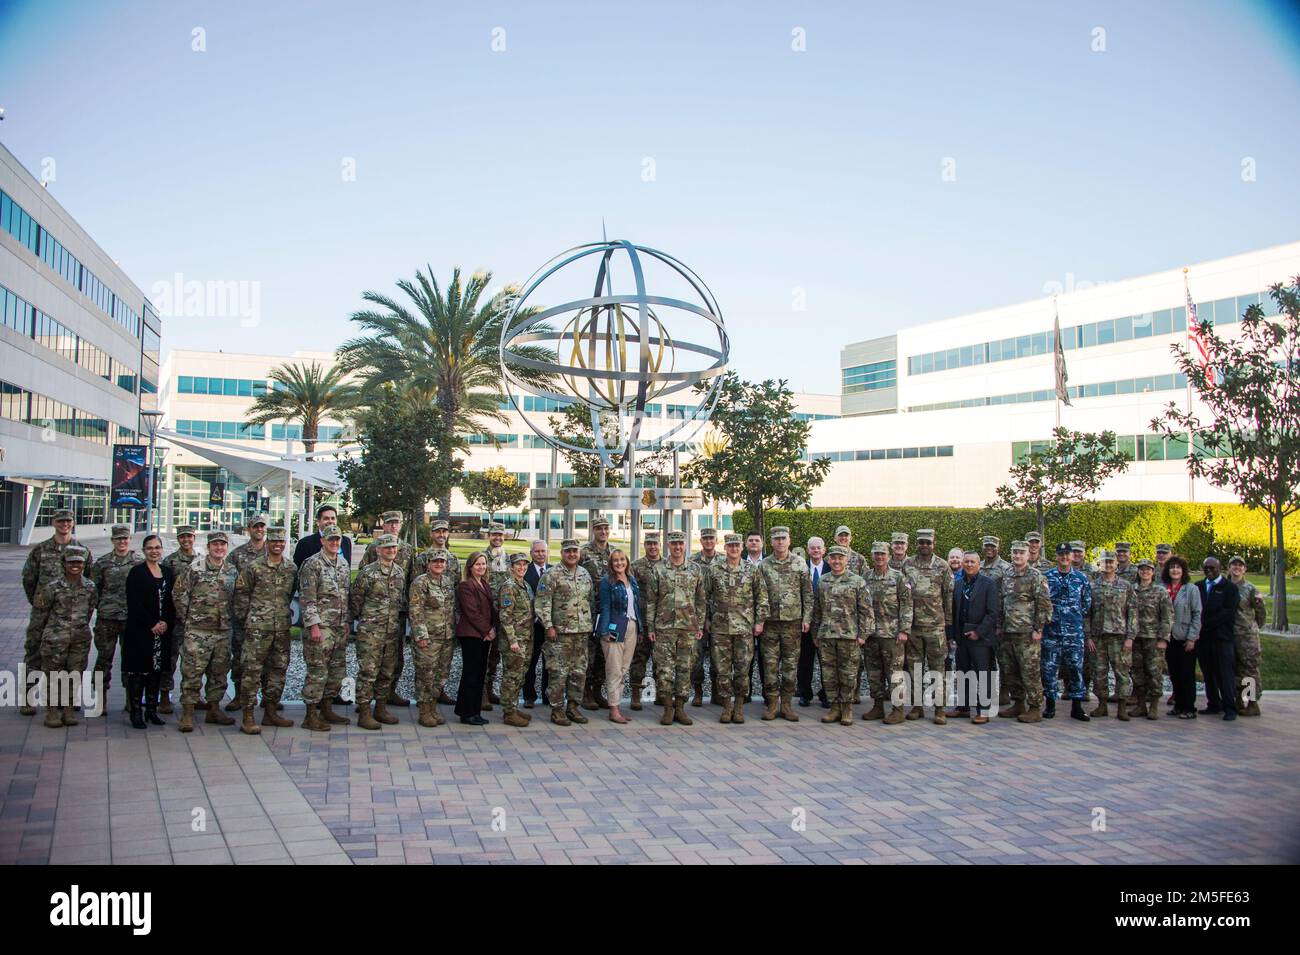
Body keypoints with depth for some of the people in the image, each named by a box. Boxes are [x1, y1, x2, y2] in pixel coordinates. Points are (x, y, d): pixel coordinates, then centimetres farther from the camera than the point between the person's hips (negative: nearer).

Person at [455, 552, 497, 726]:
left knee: (480, 673, 10)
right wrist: (487, 631, -13)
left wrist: (493, 628, -1)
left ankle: (474, 712, 17)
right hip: (470, 634, -8)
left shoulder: (485, 585, 16)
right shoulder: (465, 586, -11)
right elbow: (471, 612, -16)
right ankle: (466, 713, 5)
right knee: (471, 674, -3)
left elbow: (491, 608, 14)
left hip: (484, 635, 8)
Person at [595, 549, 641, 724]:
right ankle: (614, 710, -2)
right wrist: (605, 631, -14)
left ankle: (617, 705, 16)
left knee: (624, 670, 9)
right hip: (615, 629, -6)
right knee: (614, 671, -5)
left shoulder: (633, 580, 13)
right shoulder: (607, 581, -5)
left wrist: (640, 627, 11)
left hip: (632, 628, 6)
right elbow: (605, 607, -8)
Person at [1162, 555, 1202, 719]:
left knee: (1187, 675, 1)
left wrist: (1192, 638, -12)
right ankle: (1178, 705, 20)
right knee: (1174, 674, 10)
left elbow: (1197, 614, -7)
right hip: (1169, 638, 4)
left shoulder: (1192, 589, -5)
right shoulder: (1163, 589, 6)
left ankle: (1189, 709, 8)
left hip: (1185, 639, -4)